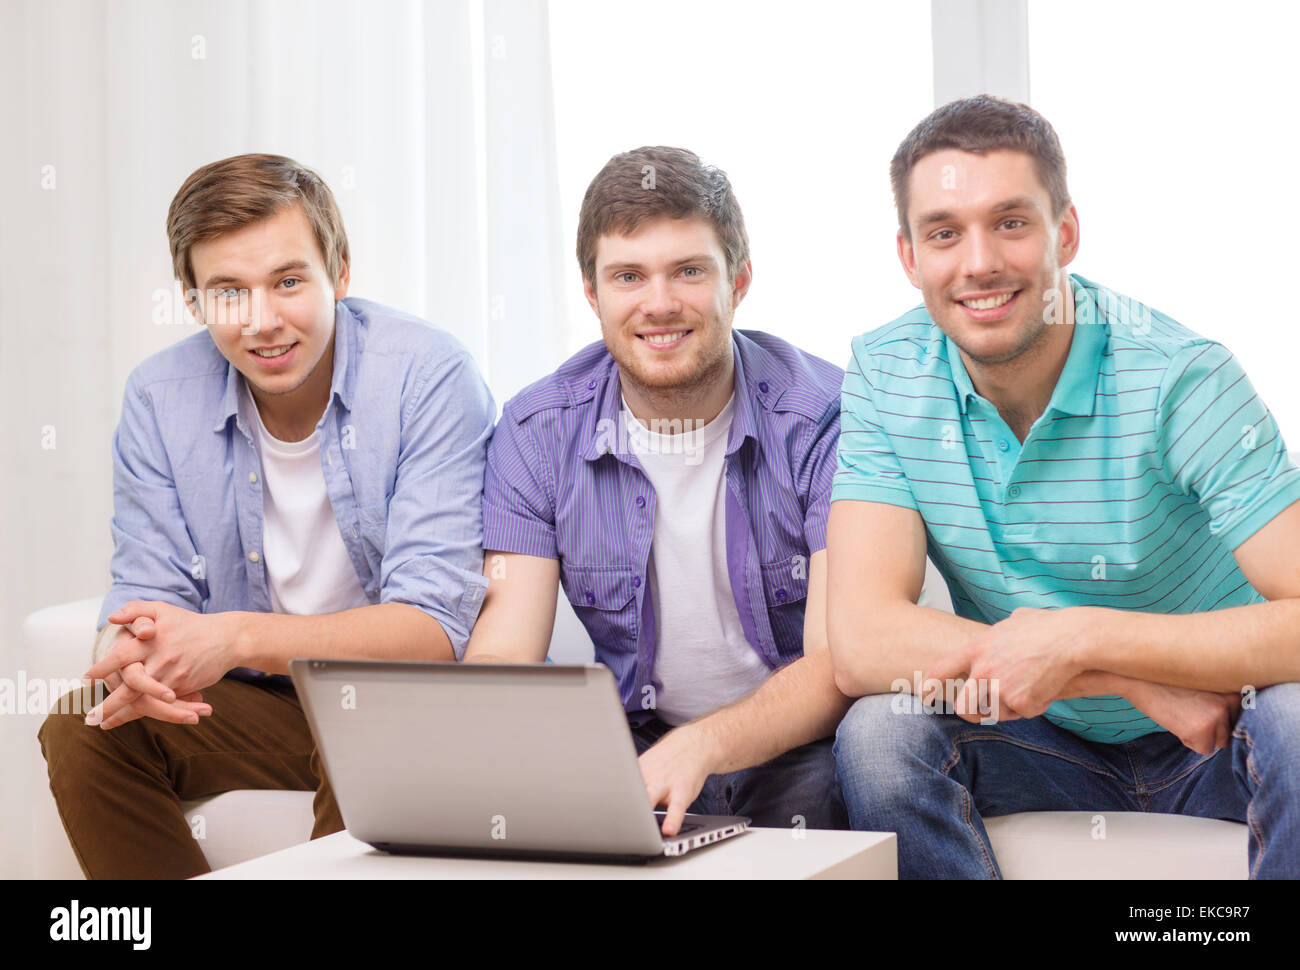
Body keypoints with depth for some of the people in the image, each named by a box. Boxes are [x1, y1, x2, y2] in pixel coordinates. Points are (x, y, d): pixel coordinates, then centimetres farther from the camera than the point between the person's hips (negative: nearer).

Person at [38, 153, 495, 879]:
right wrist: (133, 657, -30)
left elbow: (436, 627, -24)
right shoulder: (158, 399, -4)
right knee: (80, 731, -16)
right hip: (255, 704, 5)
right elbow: (146, 600, -3)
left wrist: (235, 638, -37)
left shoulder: (429, 376, -19)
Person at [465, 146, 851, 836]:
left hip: (796, 748, -1)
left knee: (824, 786, -36)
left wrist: (700, 748, -39)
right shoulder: (537, 434, -4)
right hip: (631, 743, 2)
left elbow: (838, 668, -19)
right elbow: (503, 657, -10)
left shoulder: (824, 418, -13)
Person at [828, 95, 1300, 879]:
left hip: (1212, 744, -2)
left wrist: (1079, 639, -34)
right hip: (1042, 746, 2)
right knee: (881, 731, -27)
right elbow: (860, 644, -21)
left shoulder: (1183, 379, -20)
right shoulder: (887, 376, -11)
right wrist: (1139, 681, -26)